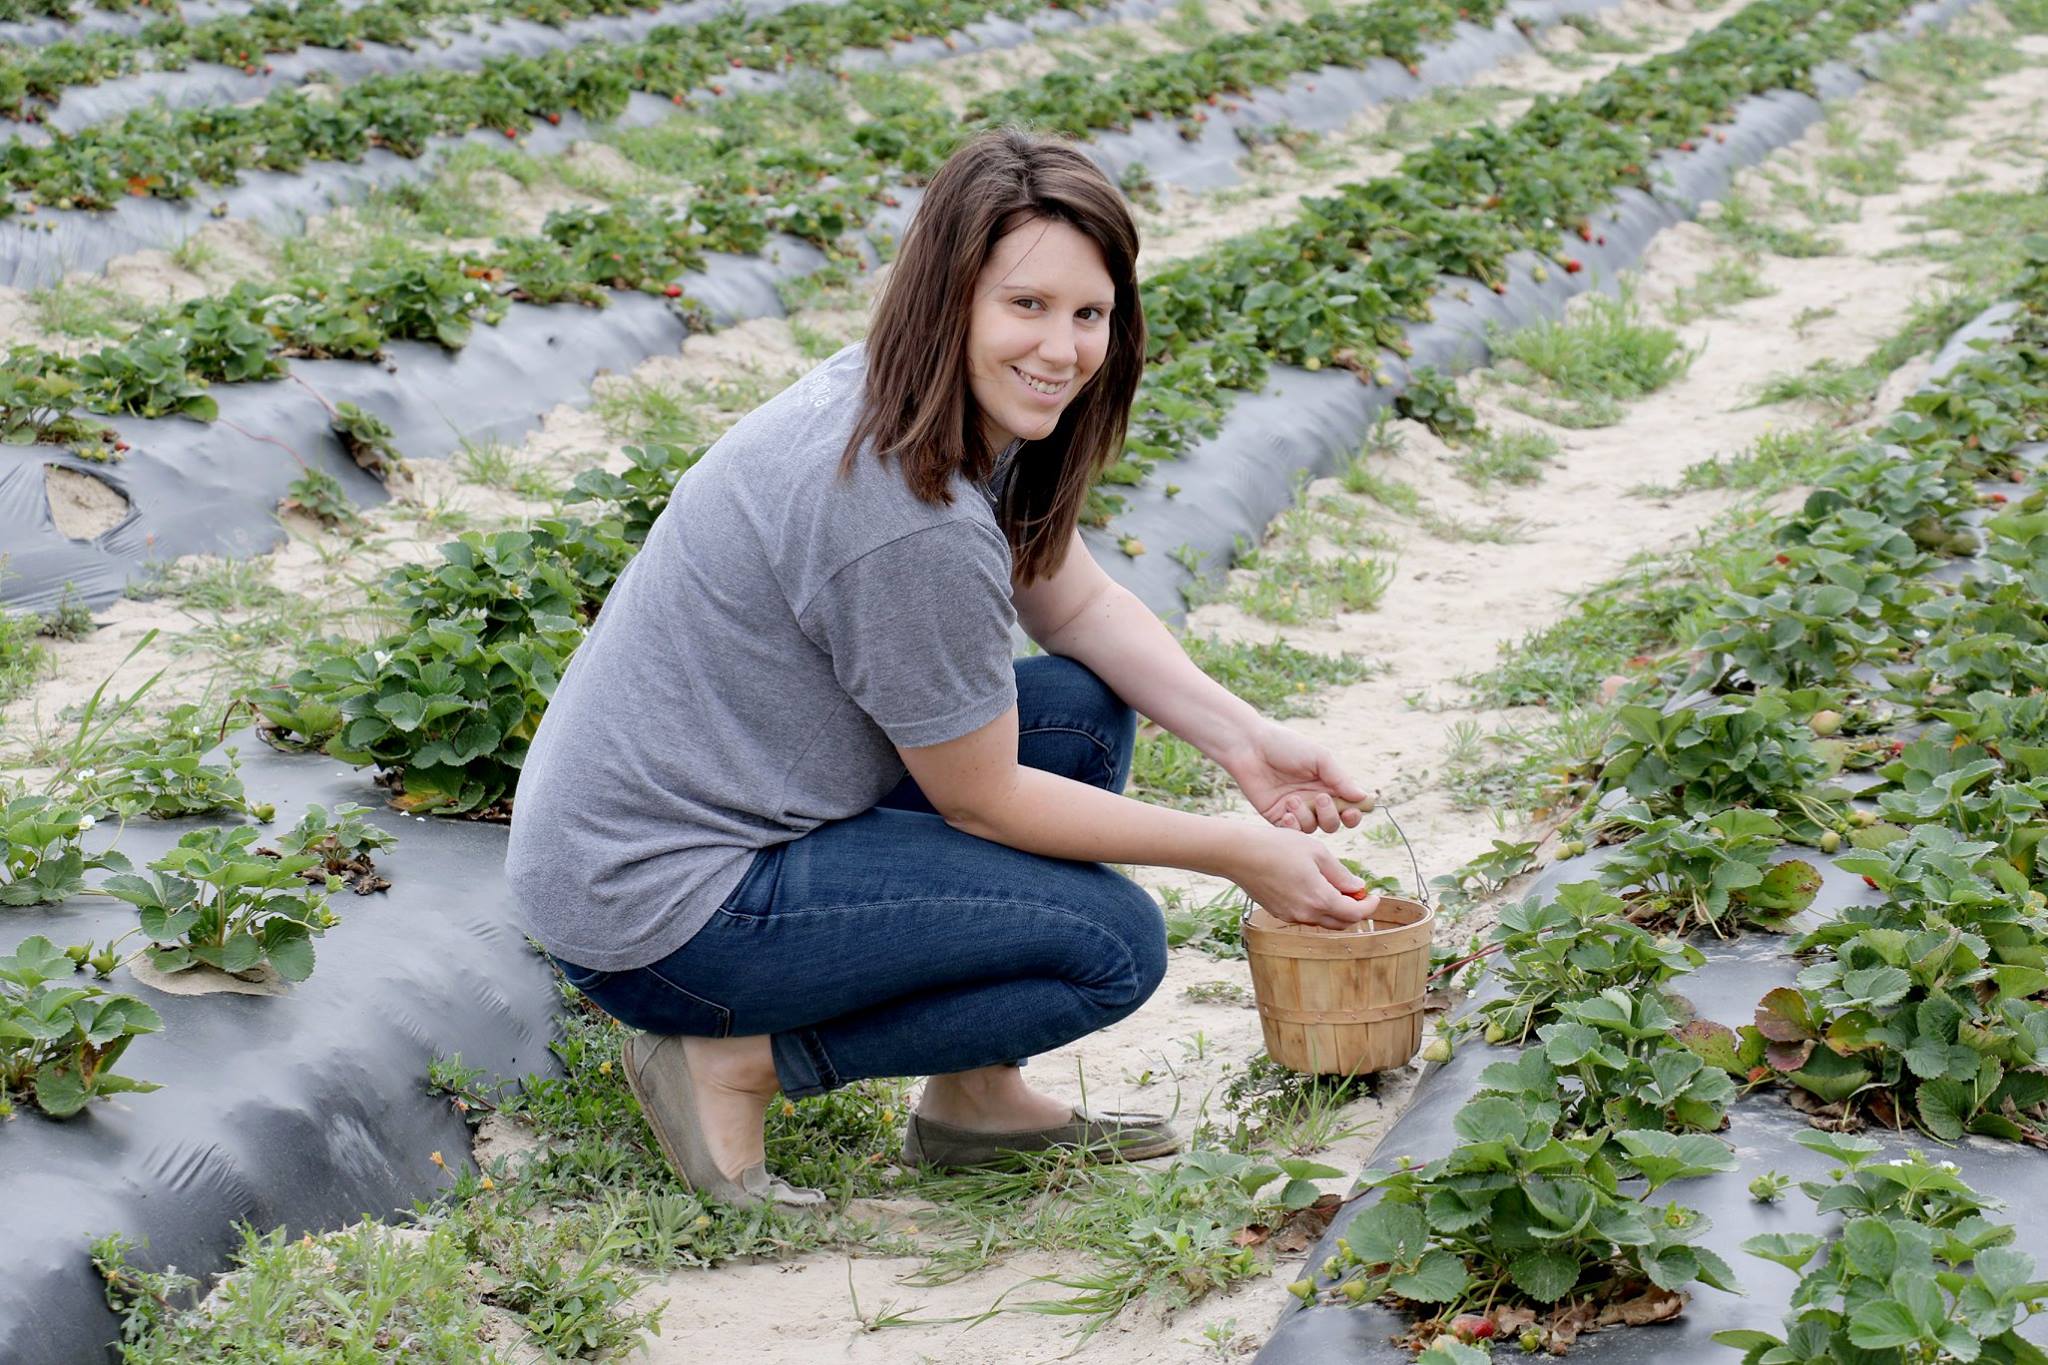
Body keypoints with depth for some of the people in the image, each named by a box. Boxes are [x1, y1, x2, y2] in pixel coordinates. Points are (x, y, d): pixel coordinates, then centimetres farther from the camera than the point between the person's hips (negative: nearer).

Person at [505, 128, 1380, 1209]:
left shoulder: (908, 396, 1)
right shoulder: (915, 525, -27)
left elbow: (1078, 604, 14)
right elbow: (981, 799, -15)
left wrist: (1241, 738, -1)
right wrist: (1236, 855, -8)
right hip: (658, 913, -10)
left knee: (1081, 709, 8)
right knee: (1111, 943, -10)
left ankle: (974, 1094, 14)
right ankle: (734, 1063, -3)